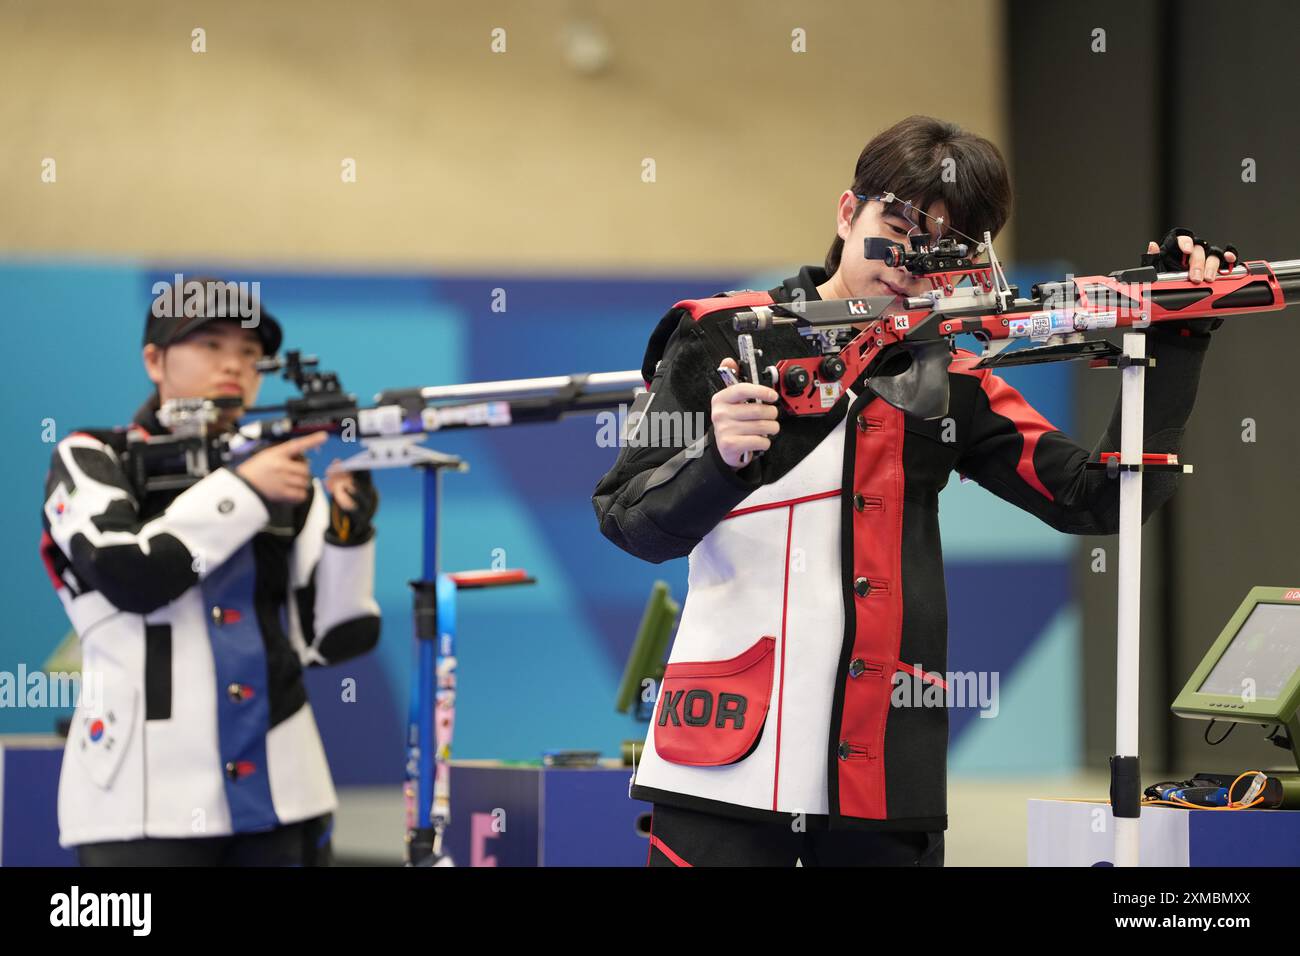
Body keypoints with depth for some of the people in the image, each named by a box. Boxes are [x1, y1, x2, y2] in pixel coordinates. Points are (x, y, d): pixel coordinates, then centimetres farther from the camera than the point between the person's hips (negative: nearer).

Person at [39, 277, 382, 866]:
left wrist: (348, 526, -10)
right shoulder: (91, 463, 5)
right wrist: (240, 491, -12)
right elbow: (129, 575, -13)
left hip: (279, 796, 4)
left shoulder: (281, 474, 12)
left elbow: (332, 638, 6)